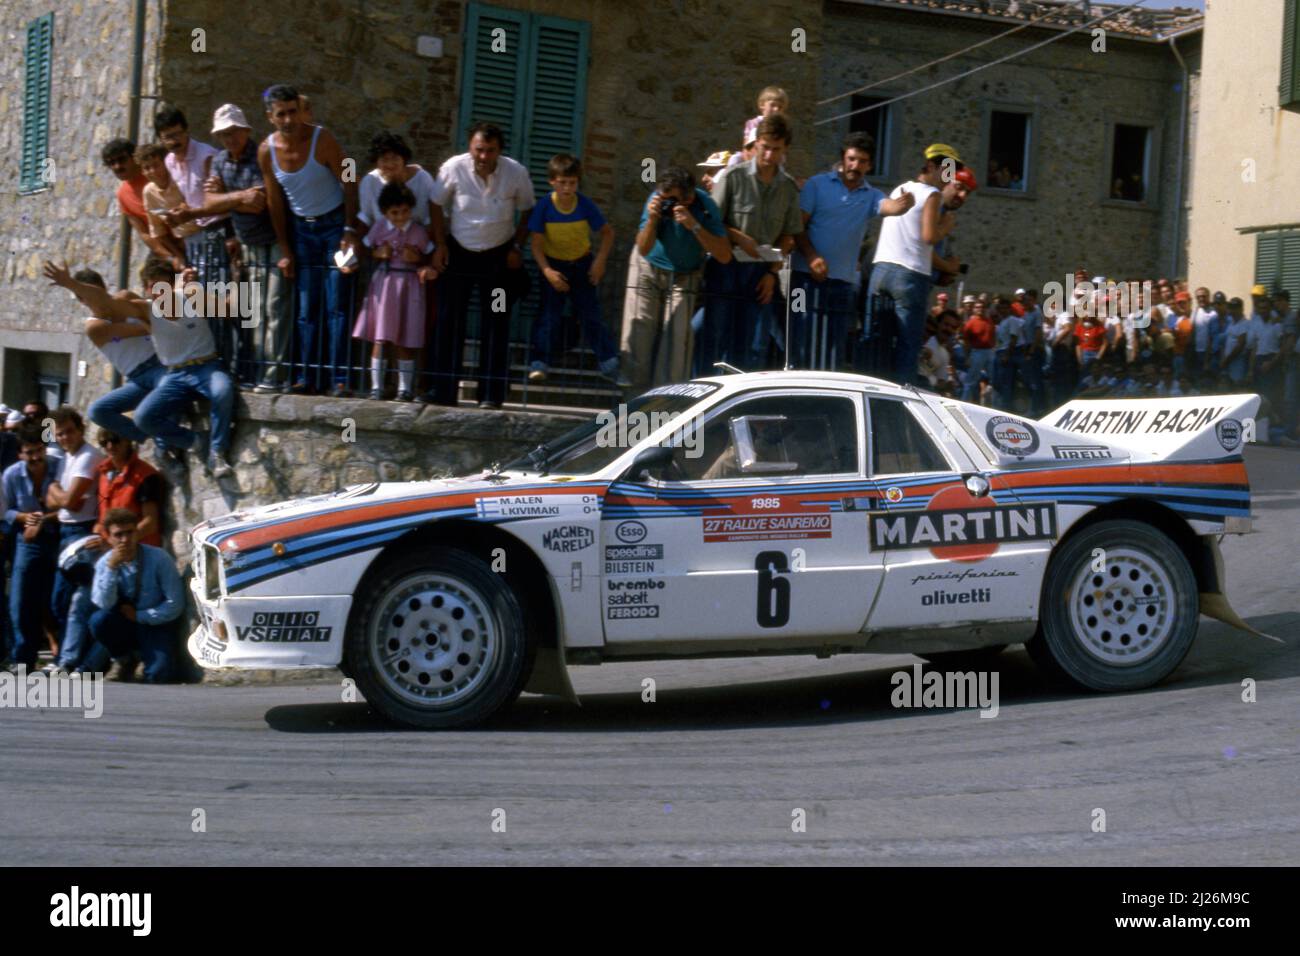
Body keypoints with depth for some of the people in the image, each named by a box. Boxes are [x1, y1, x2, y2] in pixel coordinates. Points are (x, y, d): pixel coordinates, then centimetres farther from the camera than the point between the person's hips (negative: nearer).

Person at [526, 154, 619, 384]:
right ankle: (539, 364, -6)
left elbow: (607, 232, -2)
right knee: (549, 314, -9)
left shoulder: (585, 205, -13)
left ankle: (609, 364, 8)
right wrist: (547, 271, -26)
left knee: (591, 314, 2)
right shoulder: (544, 207, -16)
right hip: (553, 265, -1)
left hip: (582, 264, 1)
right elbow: (537, 244, -13)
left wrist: (600, 260, -14)